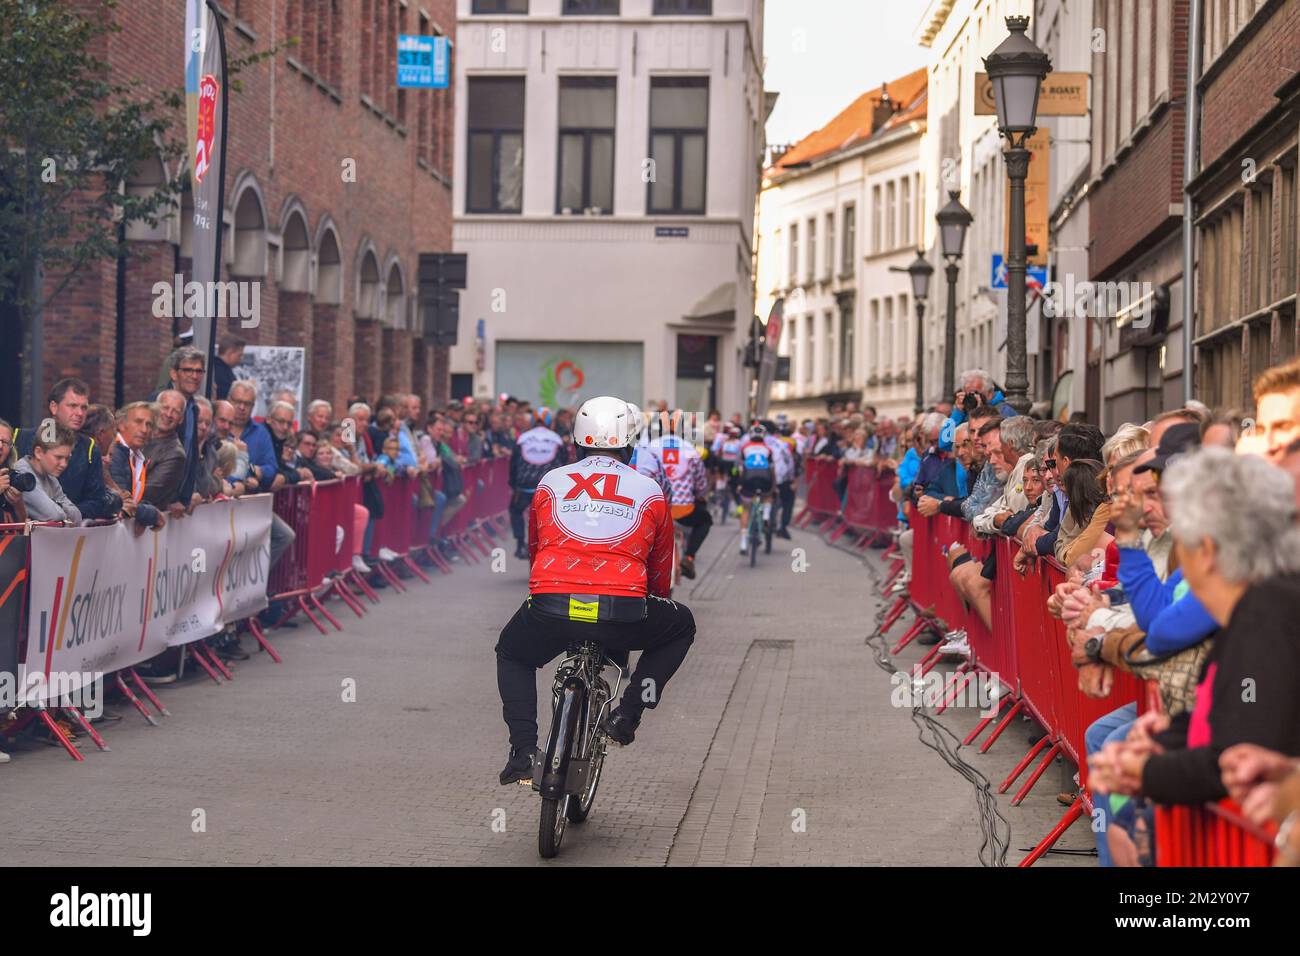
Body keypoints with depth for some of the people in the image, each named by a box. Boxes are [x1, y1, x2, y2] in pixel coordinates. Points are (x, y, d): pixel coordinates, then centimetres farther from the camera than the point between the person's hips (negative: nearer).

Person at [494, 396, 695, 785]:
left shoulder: (550, 482, 19)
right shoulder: (650, 491, 17)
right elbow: (661, 572, 27)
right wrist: (655, 602, 49)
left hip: (550, 608, 1)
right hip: (624, 616, -1)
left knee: (512, 655, 34)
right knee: (681, 625, 31)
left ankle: (523, 751, 13)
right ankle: (628, 713, 15)